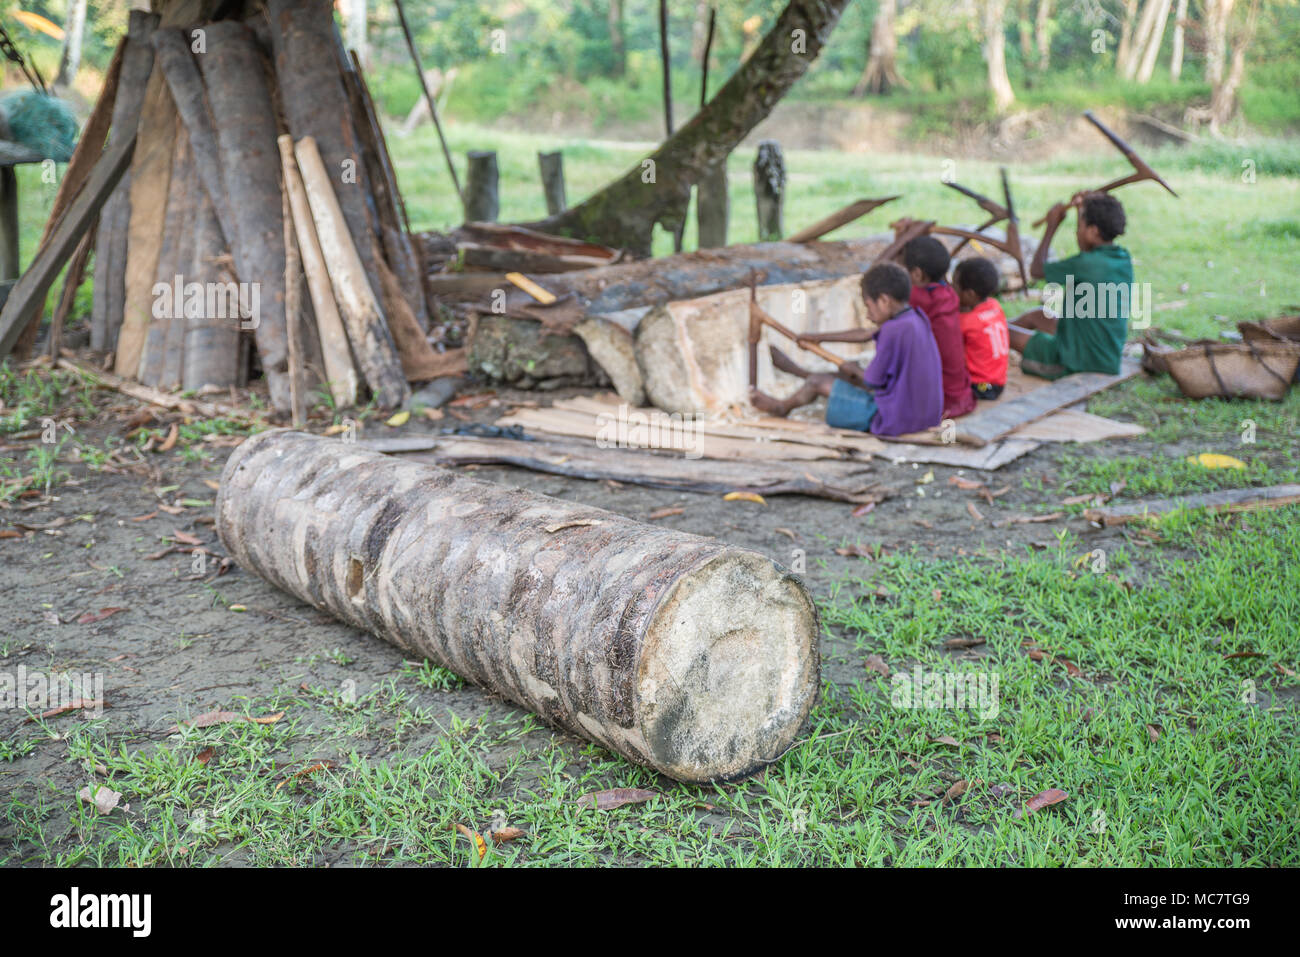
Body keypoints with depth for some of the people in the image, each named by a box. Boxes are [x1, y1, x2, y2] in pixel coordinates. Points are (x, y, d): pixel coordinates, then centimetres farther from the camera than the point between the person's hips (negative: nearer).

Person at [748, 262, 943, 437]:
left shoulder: (893, 330, -23)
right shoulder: (916, 318, 5)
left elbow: (872, 381, -16)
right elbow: (865, 335, 18)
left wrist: (854, 370, 7)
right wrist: (820, 337, 27)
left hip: (896, 418, -8)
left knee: (818, 382, 11)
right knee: (848, 372, 27)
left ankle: (783, 407, 40)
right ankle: (800, 372, 53)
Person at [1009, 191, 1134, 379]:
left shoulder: (1086, 265, -24)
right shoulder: (1123, 259, -1)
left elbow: (1036, 270, -7)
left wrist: (1052, 227, 3)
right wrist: (1085, 210, 19)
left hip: (1076, 361, -9)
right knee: (1035, 316, 28)